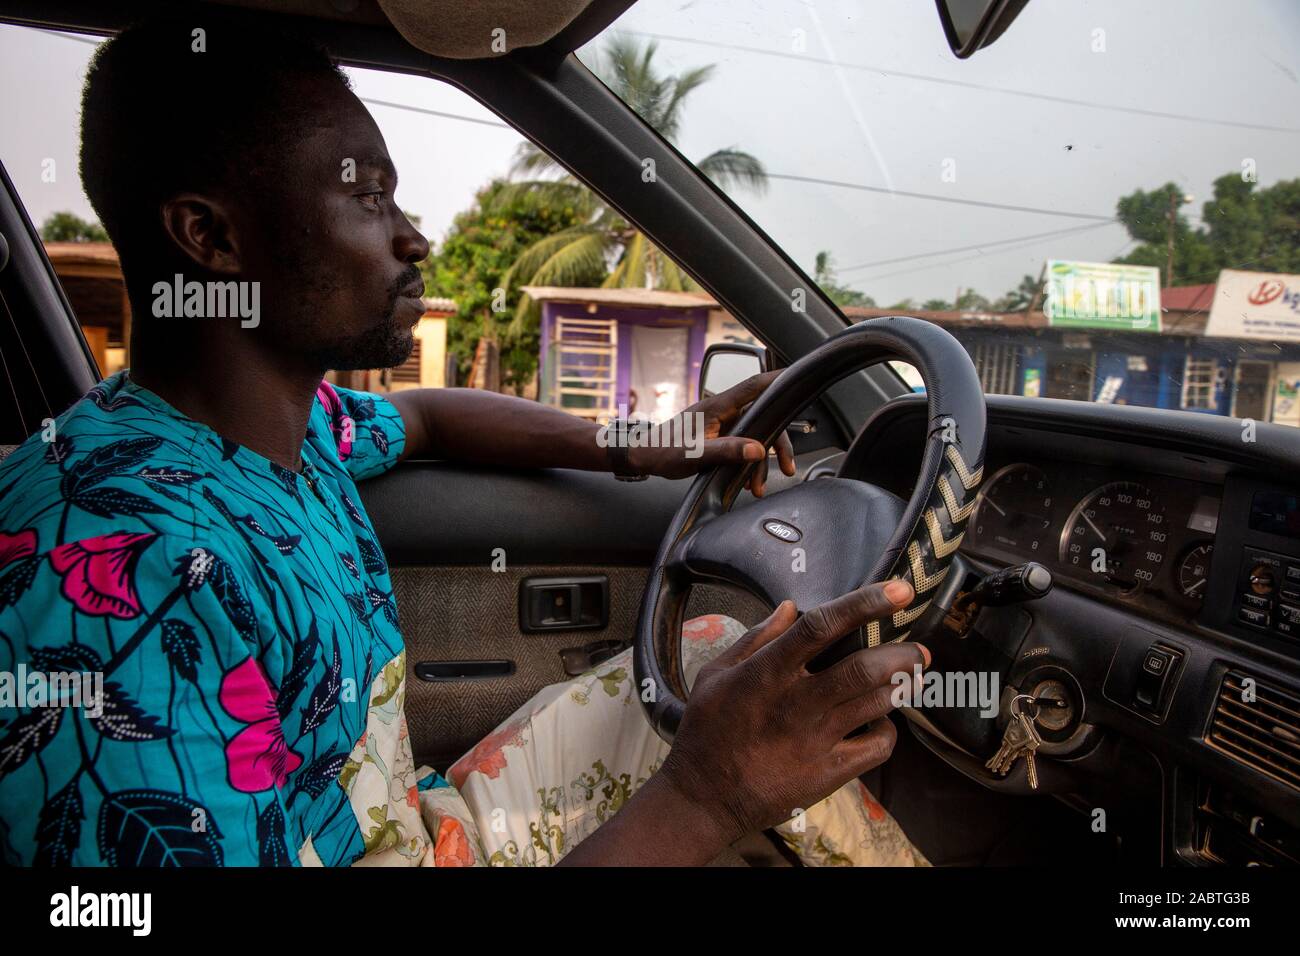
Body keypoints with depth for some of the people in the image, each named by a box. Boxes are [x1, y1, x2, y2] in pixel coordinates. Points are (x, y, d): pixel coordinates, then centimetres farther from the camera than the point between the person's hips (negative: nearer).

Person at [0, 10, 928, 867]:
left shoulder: (292, 418, -4)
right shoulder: (111, 578, -31)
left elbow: (427, 416, 16)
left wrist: (643, 449, 3)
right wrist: (700, 797, -37)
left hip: (423, 824, 8)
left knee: (715, 652, 4)